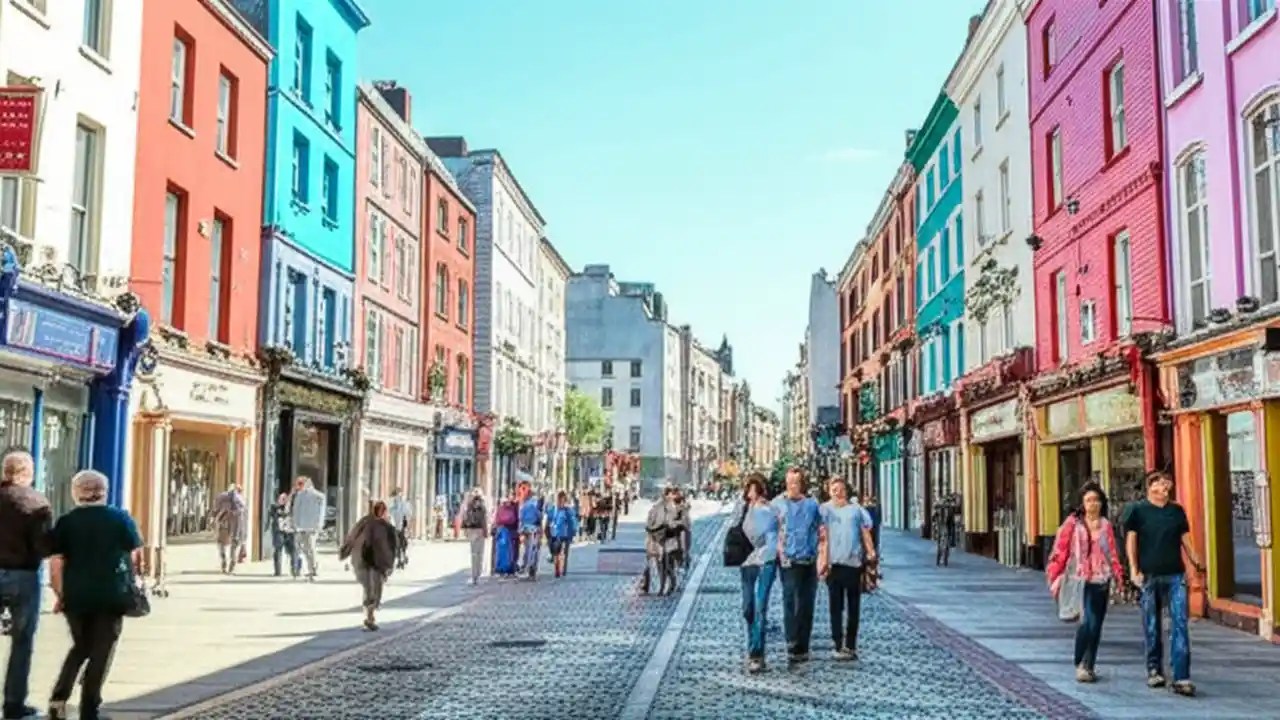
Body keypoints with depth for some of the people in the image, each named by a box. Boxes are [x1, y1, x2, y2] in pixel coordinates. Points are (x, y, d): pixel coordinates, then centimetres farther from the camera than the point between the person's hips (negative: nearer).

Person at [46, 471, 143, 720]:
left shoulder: (65, 522, 3)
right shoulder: (121, 518, 1)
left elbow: (55, 562, -2)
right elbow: (136, 556, 2)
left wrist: (60, 594, 7)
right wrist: (130, 586, 16)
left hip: (76, 596, 2)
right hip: (112, 596, -2)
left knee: (80, 647, 21)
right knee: (101, 651, 6)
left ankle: (59, 697, 5)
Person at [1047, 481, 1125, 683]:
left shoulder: (1105, 525, 10)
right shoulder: (1073, 523, -1)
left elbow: (1112, 553, 12)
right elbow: (1060, 550, -2)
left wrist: (1118, 575, 1)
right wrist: (1054, 577, -5)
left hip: (1101, 581, 4)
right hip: (1080, 580, -4)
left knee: (1096, 625, 8)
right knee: (1088, 622, -17)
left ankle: (1089, 666, 21)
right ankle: (1079, 664, -3)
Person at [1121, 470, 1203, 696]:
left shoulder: (1177, 511, 12)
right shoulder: (1137, 510, 2)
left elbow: (1185, 539, 14)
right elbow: (1131, 540, 0)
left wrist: (1195, 561, -1)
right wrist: (1134, 569, -9)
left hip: (1176, 575, 2)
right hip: (1149, 576, -2)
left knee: (1180, 624, -7)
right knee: (1152, 626, 6)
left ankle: (1181, 678, -8)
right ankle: (1154, 670, 22)